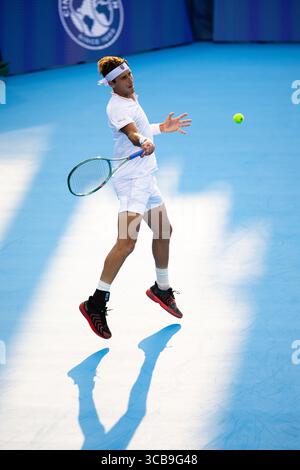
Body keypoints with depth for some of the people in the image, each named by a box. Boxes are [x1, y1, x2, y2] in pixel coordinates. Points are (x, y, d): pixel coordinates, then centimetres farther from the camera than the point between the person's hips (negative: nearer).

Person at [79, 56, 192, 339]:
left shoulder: (131, 99, 14)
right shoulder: (116, 106, -17)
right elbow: (132, 133, -35)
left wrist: (162, 128, 31)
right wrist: (145, 142, -54)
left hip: (145, 177, 10)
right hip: (131, 180, -10)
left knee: (164, 231, 20)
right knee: (127, 241, -21)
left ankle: (161, 289, 39)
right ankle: (96, 303, -20)